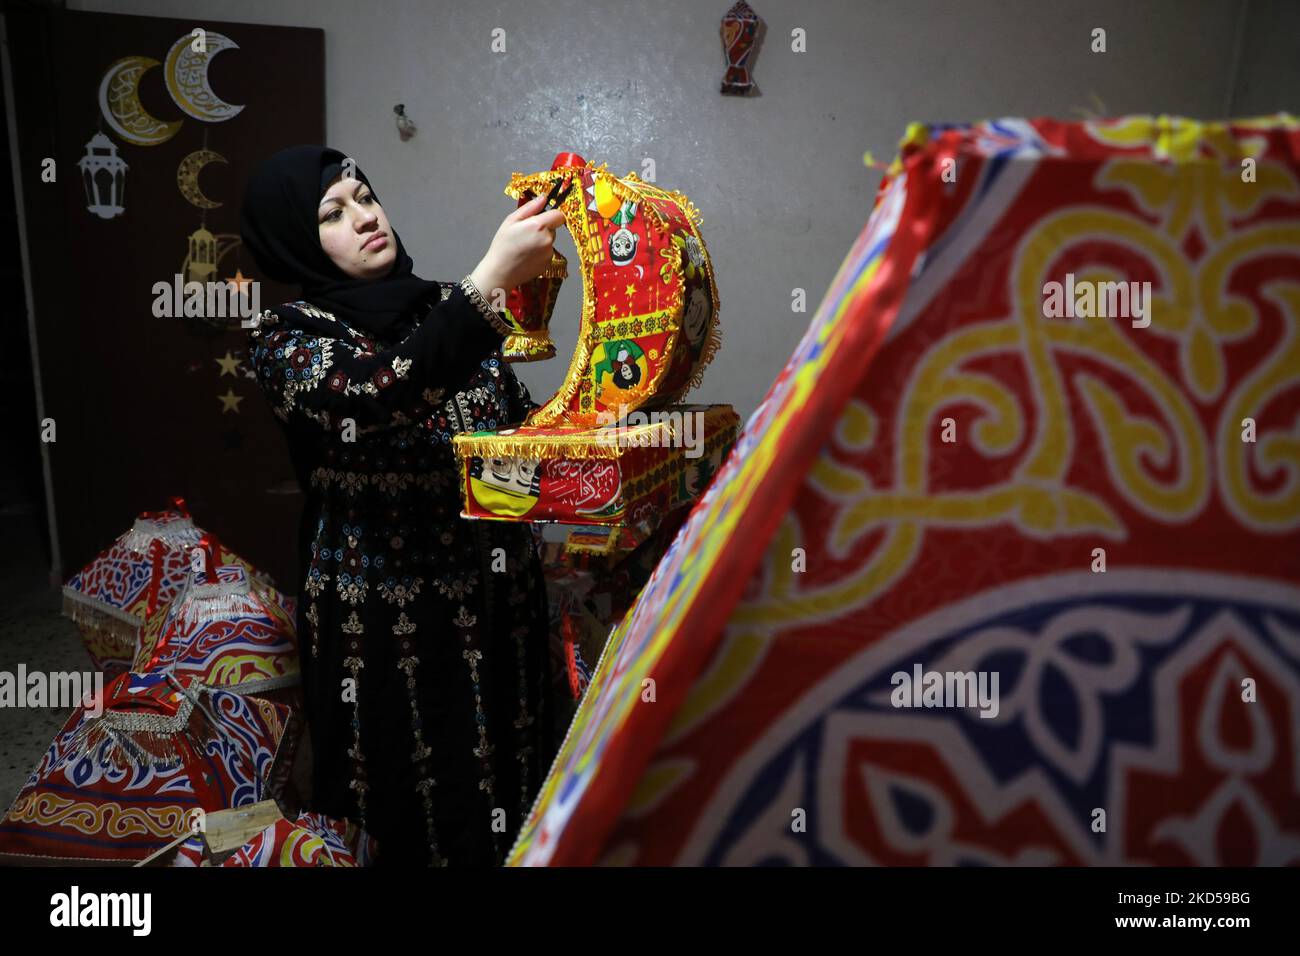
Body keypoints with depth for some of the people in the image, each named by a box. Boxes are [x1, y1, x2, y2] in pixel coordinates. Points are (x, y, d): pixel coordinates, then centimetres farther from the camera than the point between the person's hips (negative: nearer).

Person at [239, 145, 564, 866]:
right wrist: (492, 279, -35)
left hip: (499, 595, 5)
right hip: (385, 617, -4)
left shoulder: (443, 306, 6)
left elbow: (517, 422, 12)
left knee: (510, 781, 17)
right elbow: (378, 398, -29)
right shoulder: (285, 337, -8)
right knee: (418, 814, 9)